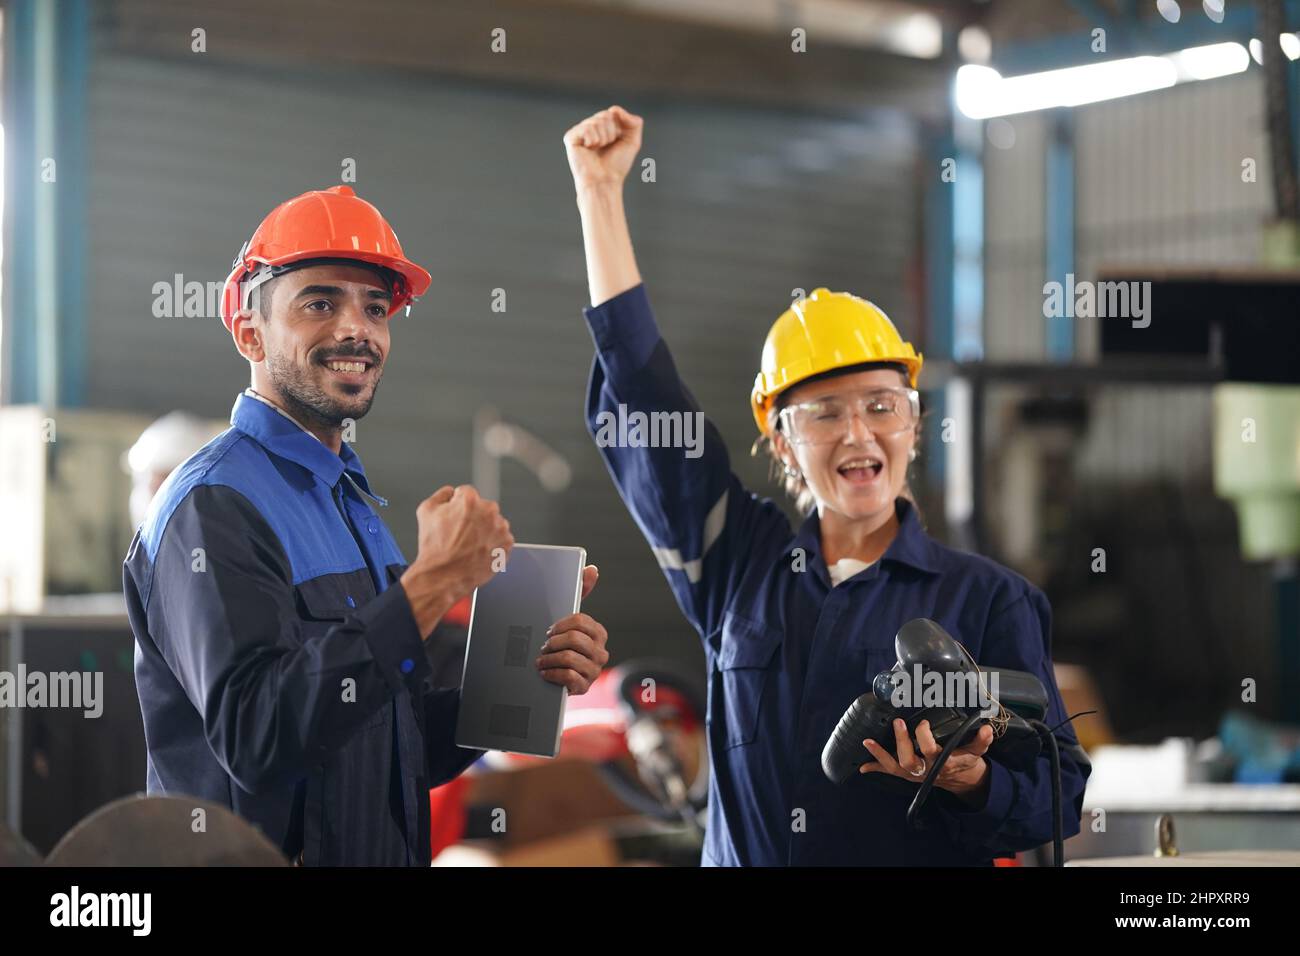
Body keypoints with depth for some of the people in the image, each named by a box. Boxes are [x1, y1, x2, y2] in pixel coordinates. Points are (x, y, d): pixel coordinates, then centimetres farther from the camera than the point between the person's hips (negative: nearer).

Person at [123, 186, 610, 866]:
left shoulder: (355, 504, 10)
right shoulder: (213, 505, -16)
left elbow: (408, 755, 11)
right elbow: (255, 735, -30)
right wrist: (432, 583, -28)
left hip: (383, 856, 9)